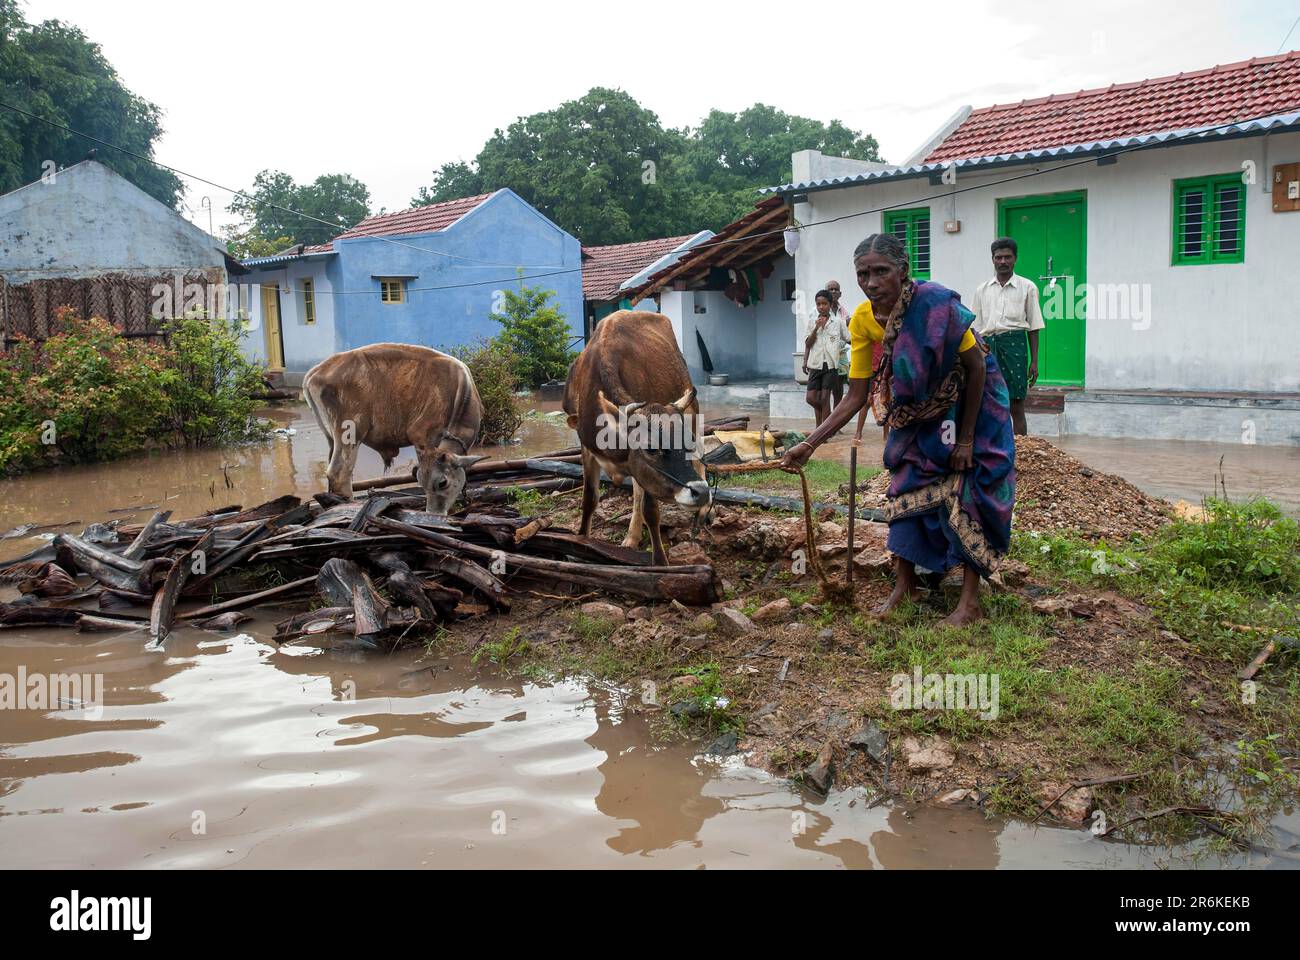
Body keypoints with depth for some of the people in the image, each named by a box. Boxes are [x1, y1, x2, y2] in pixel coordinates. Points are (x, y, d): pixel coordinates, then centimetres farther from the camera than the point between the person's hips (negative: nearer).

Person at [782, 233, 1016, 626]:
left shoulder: (935, 303, -31)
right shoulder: (863, 321, -16)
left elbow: (977, 367, -21)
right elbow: (856, 397, -11)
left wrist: (966, 439, -19)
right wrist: (809, 443, -18)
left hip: (970, 405, -5)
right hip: (918, 411, 5)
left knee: (965, 489, -7)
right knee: (906, 486, 7)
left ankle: (970, 599, 3)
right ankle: (905, 586, 20)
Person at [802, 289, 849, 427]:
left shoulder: (838, 322, 2)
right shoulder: (812, 322, 7)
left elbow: (849, 339, 11)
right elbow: (808, 343, 0)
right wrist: (817, 327, -10)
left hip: (830, 364, -2)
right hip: (815, 364, 2)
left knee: (824, 398, -4)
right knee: (810, 398, -1)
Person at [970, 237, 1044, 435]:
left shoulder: (1027, 287, 6)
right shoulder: (982, 289, 13)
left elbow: (1033, 327, 5)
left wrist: (1034, 361, 0)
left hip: (1014, 344, -3)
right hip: (988, 345, 3)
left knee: (1016, 408, -2)